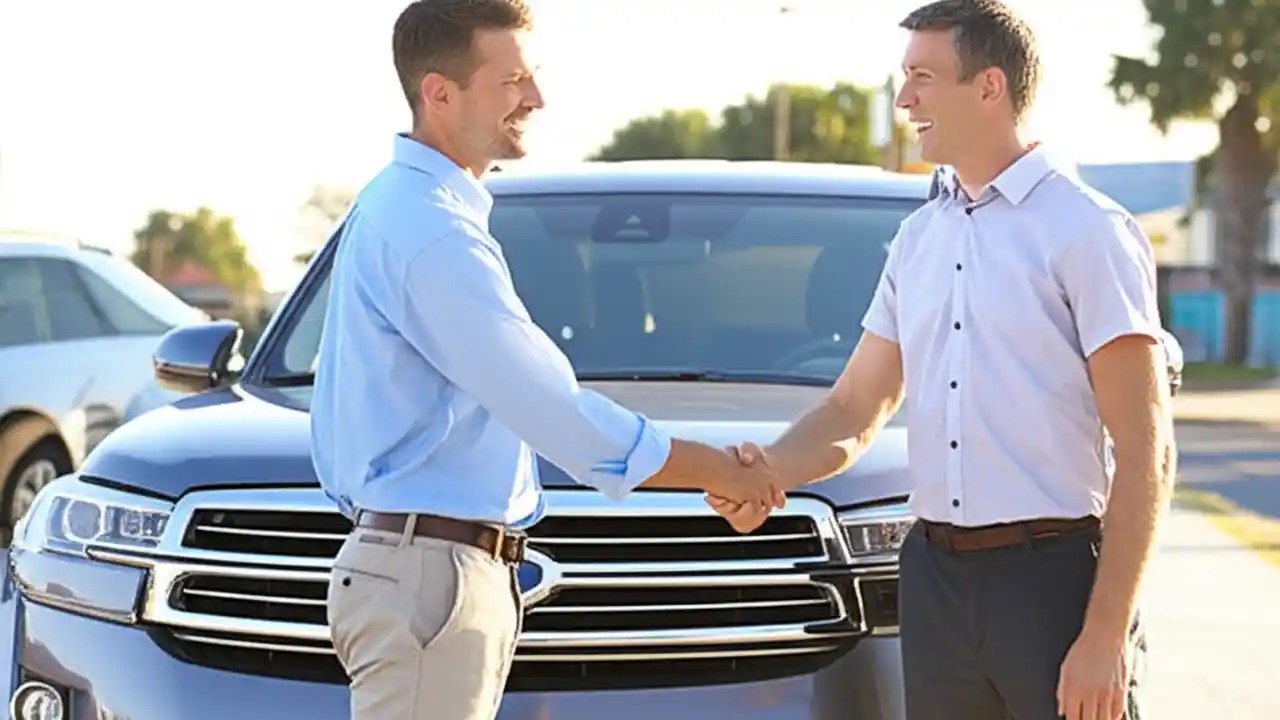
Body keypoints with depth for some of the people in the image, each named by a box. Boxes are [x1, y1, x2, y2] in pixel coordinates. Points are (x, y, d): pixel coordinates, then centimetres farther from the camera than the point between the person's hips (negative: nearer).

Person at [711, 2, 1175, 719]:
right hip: (934, 579, 6)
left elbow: (1145, 453, -11)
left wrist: (1105, 636, -17)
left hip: (1054, 577, -6)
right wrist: (769, 468, -3)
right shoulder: (918, 237, 14)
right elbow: (856, 409, 18)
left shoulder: (1088, 230, -7)